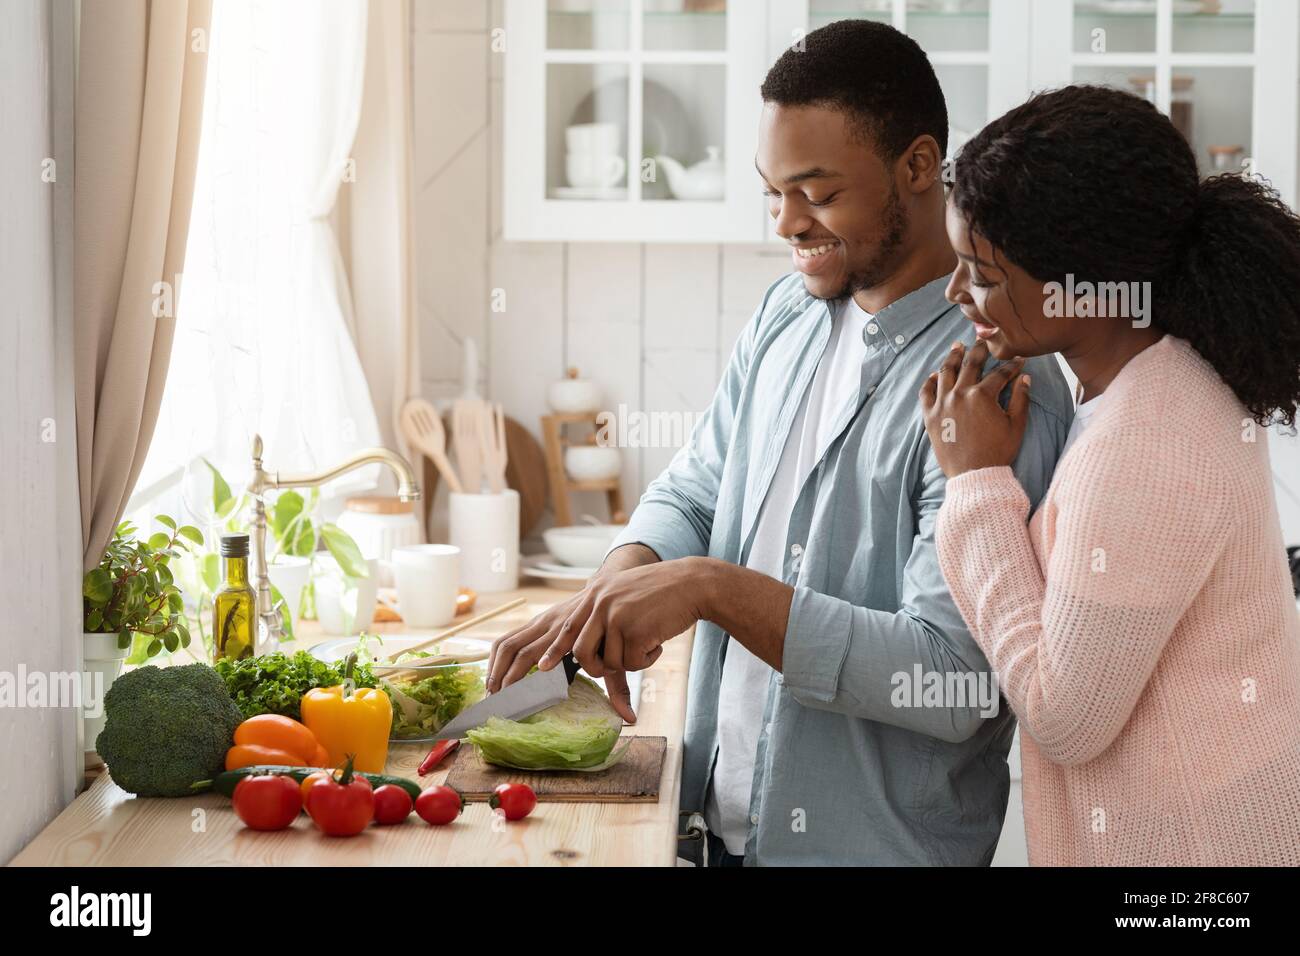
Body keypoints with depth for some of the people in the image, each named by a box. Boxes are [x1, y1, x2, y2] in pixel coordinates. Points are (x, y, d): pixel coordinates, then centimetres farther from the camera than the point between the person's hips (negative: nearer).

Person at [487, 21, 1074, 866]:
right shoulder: (786, 317, 4)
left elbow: (956, 679, -26)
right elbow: (695, 493, 11)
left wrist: (713, 589, -29)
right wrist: (606, 597, -11)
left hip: (873, 843, -6)